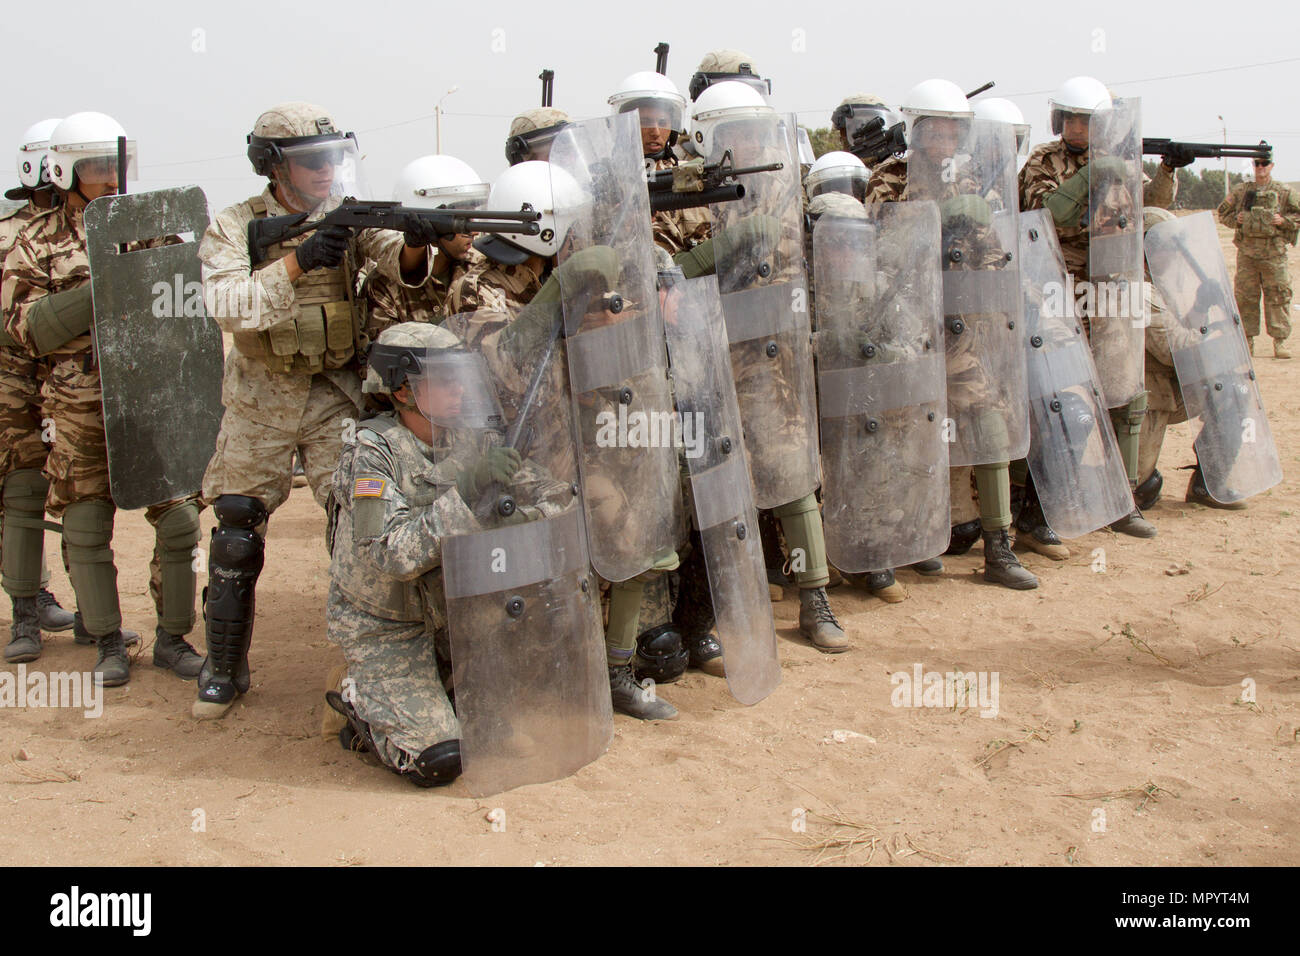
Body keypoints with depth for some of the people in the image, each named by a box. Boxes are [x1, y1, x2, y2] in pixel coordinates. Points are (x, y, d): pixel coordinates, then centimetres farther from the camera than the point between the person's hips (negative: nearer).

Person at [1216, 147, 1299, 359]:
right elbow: (1223, 211, 18)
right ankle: (1247, 340, 10)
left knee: (1278, 295, -3)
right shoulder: (1241, 191, 11)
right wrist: (1235, 219, -1)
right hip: (1246, 250, 2)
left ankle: (1280, 340, 2)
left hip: (1273, 252, -1)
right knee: (1245, 296, 2)